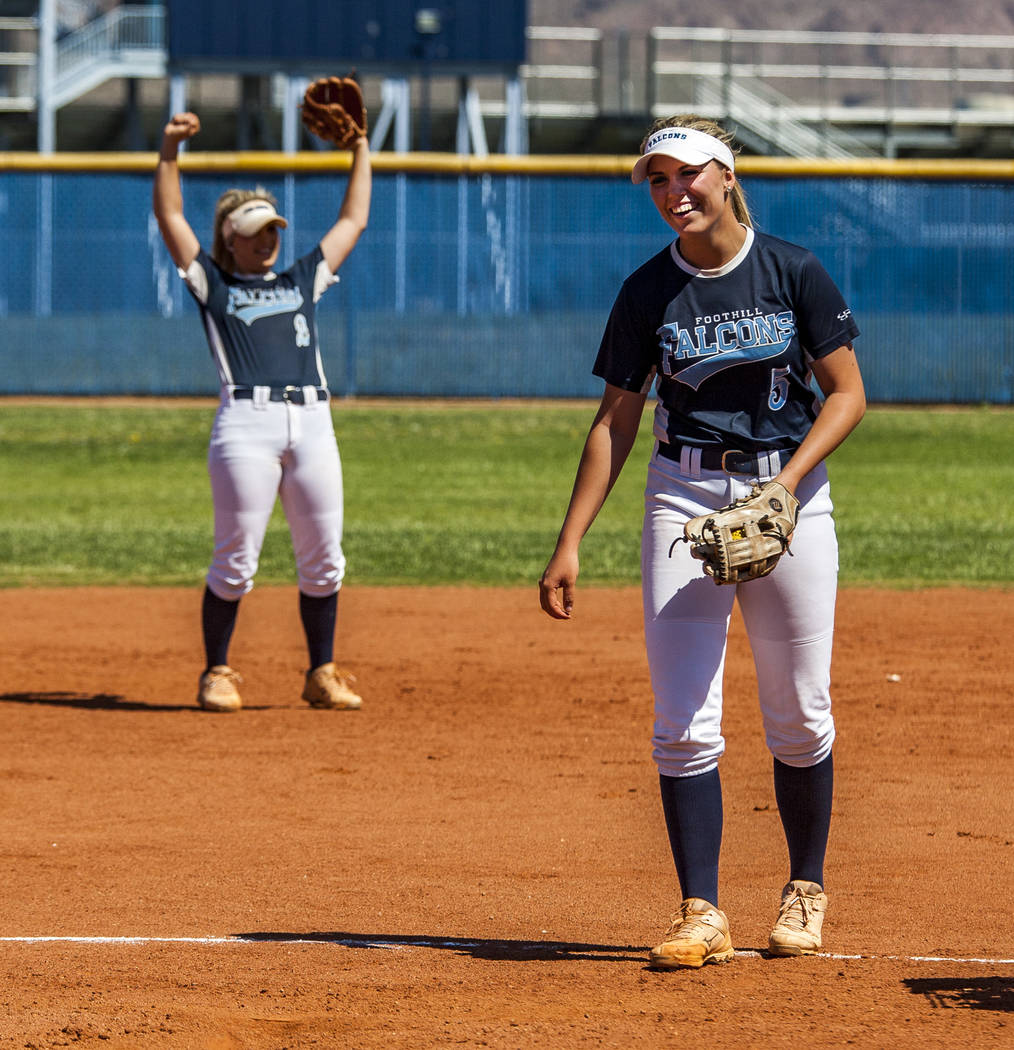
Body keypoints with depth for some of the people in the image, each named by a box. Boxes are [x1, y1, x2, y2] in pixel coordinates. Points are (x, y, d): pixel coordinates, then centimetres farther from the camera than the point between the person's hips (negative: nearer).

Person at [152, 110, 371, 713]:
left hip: (313, 424, 4)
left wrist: (361, 152, 32)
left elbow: (353, 222, 32)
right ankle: (217, 674, 4)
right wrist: (170, 151, -1)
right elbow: (170, 217, 9)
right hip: (246, 423, -4)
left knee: (323, 561, 1)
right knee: (236, 560, -6)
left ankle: (322, 675, 9)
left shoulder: (302, 281, 26)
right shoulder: (213, 285, 16)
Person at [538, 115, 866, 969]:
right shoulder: (647, 293, 1)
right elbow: (616, 421, 5)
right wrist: (570, 544, 0)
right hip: (685, 497, 1)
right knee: (684, 720, -8)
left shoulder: (793, 273, -3)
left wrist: (786, 483, -15)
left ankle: (807, 891, 24)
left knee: (799, 715, 5)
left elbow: (847, 394, -1)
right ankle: (702, 917, -6)